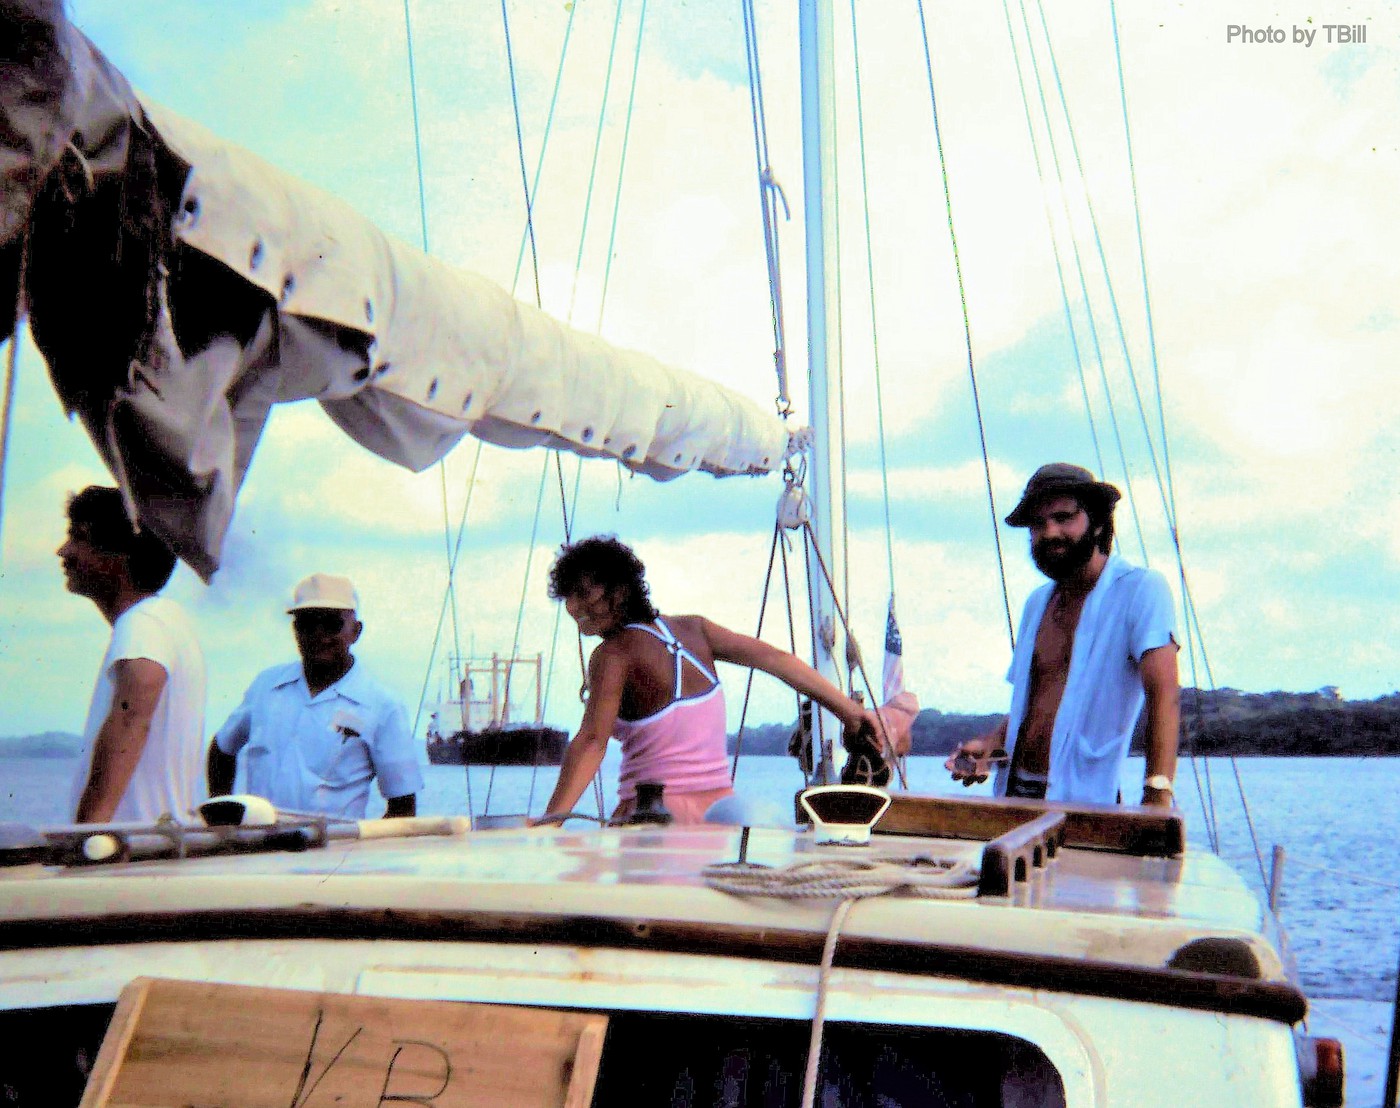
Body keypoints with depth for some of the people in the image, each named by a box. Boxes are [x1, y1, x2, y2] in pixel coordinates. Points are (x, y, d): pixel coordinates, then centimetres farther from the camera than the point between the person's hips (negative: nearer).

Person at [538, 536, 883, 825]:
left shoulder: (614, 653, -8)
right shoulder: (692, 628, 9)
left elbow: (592, 742, -20)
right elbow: (774, 658, 9)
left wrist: (548, 822, -25)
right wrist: (848, 708, 13)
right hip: (720, 807, 7)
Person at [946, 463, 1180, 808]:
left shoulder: (1140, 589, -5)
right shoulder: (1038, 602, 17)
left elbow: (1164, 695, -16)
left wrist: (1158, 795, -27)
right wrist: (992, 743, 6)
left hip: (1084, 799, -5)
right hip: (1016, 792, 6)